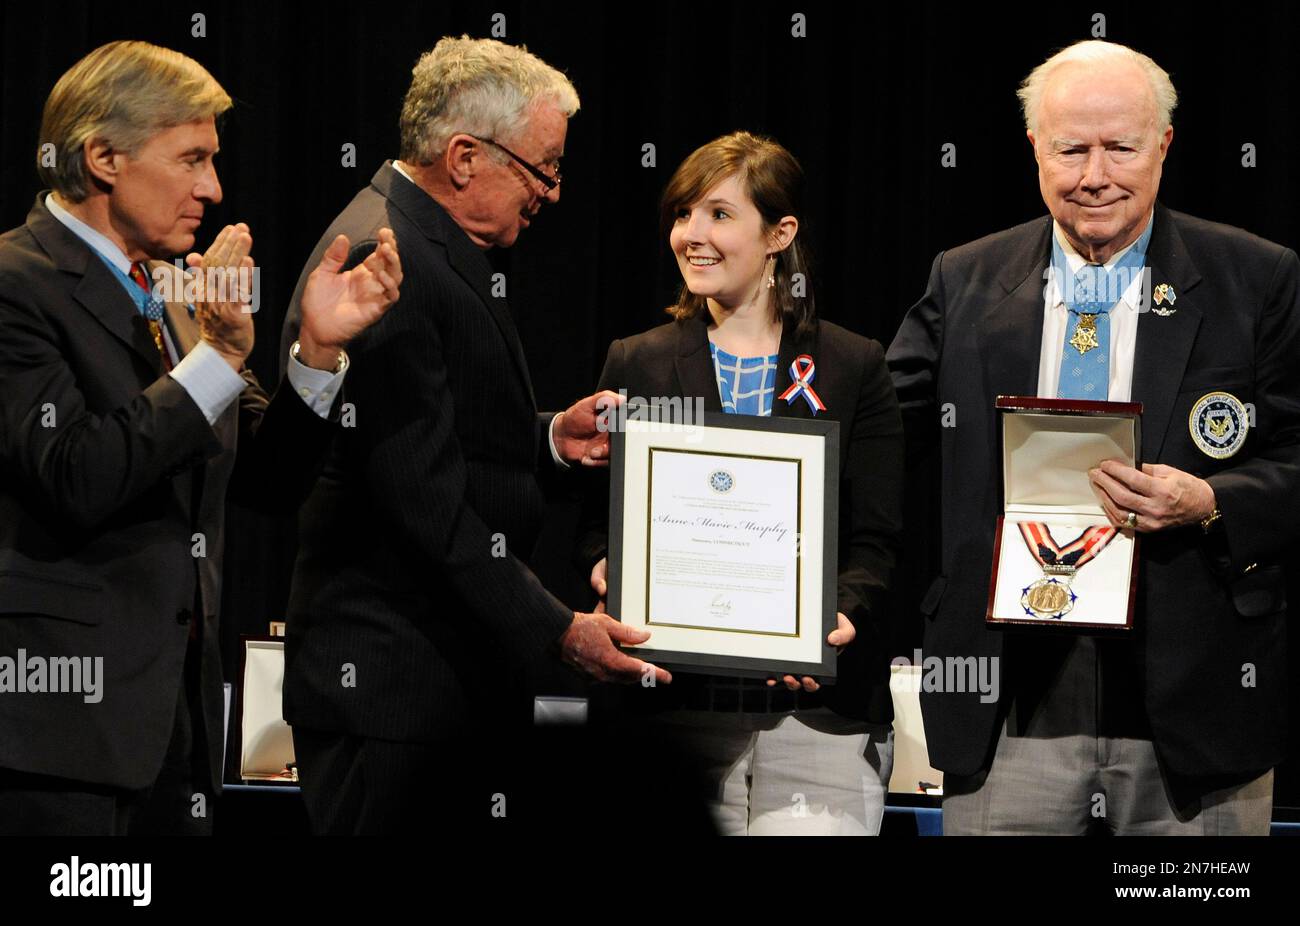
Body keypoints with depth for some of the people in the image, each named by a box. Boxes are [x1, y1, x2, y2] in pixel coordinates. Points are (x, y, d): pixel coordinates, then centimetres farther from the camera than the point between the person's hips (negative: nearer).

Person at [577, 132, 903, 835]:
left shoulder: (854, 367, 8)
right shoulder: (636, 364, 12)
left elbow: (877, 541, 3)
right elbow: (597, 525, 11)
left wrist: (843, 616, -17)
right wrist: (606, 573, -12)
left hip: (818, 707, -1)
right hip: (677, 706, 1)